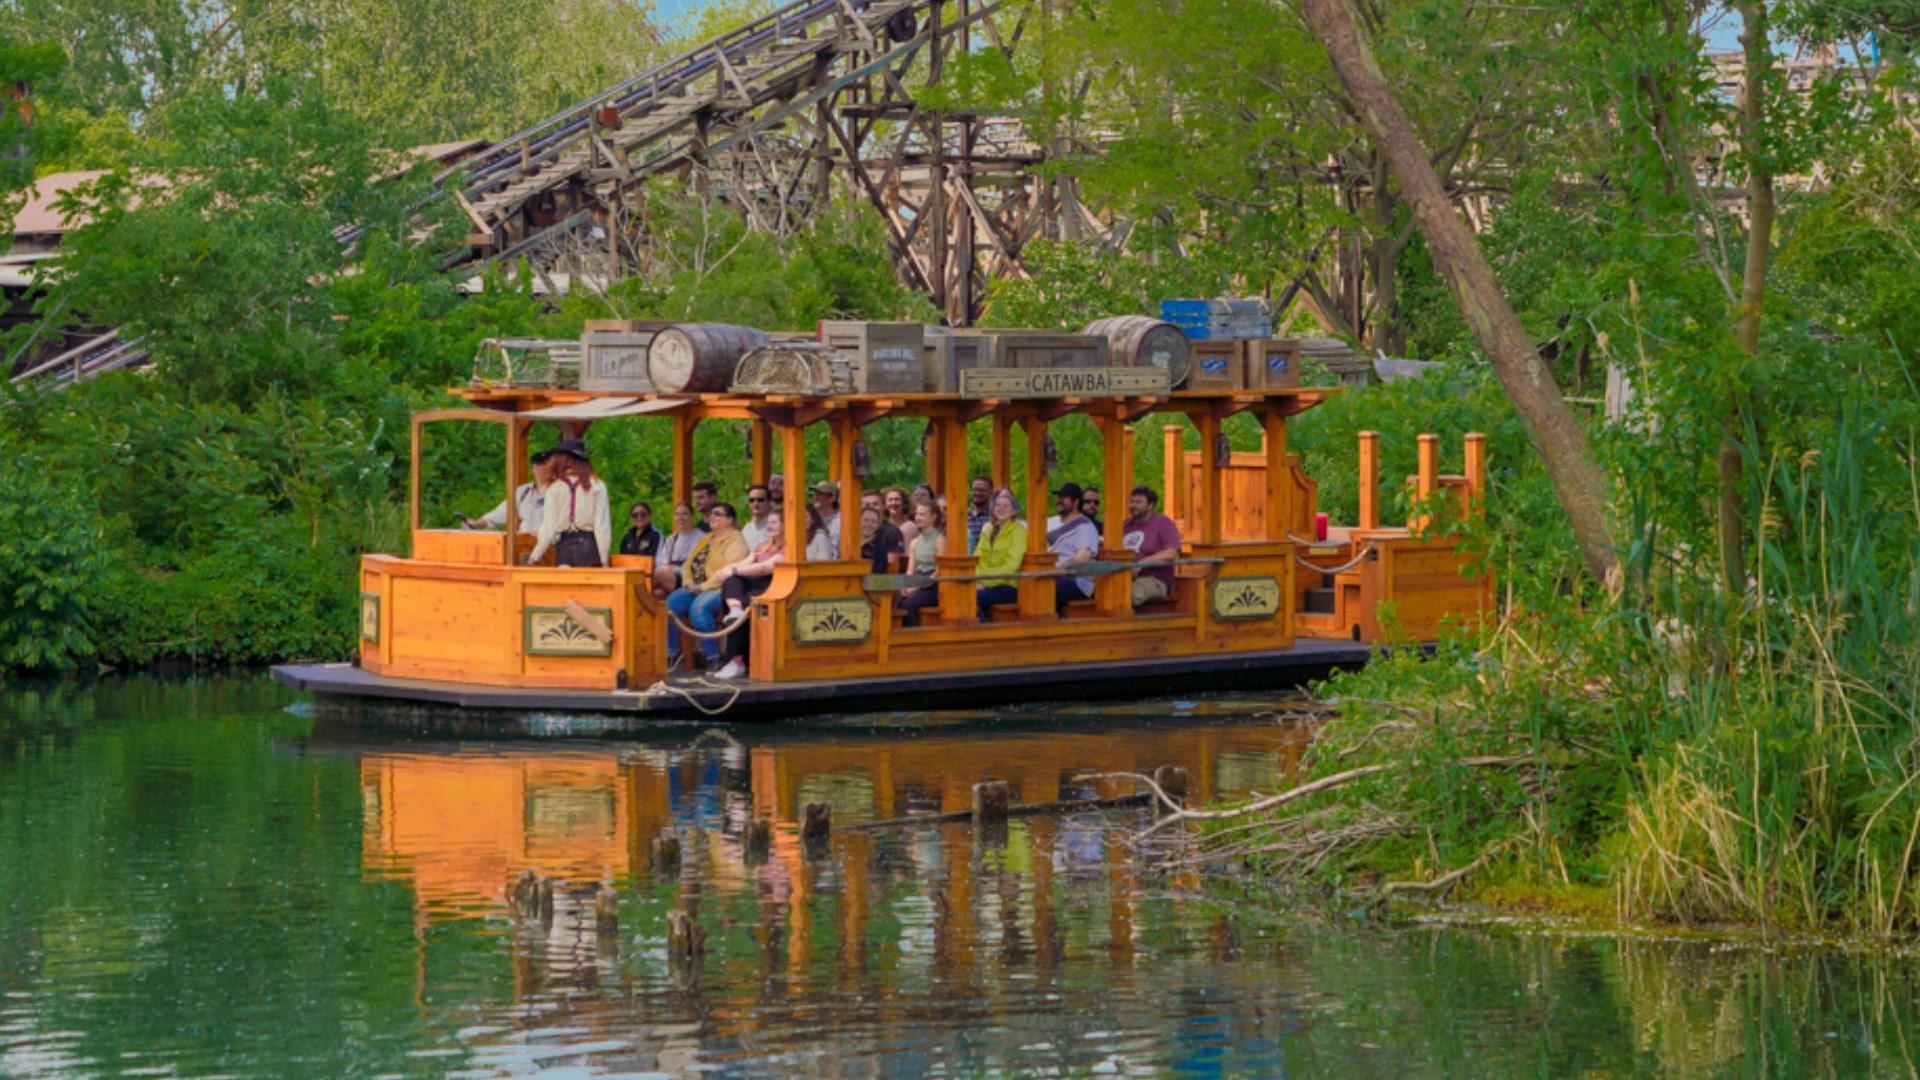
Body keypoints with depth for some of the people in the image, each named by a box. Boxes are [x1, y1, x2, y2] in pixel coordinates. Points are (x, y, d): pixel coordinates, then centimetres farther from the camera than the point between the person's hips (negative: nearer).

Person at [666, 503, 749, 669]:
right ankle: (672, 651, -9)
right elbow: (689, 564, 23)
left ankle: (713, 656, -27)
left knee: (698, 607, -37)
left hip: (719, 589, -8)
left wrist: (704, 586, -19)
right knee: (670, 604, -19)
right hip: (697, 588, 8)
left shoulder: (735, 541, -3)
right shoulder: (705, 540, 25)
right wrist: (689, 582, 1)